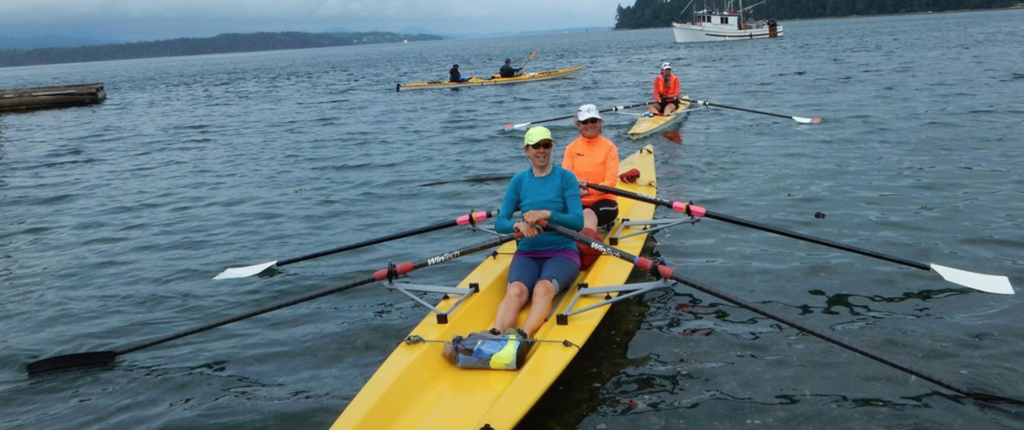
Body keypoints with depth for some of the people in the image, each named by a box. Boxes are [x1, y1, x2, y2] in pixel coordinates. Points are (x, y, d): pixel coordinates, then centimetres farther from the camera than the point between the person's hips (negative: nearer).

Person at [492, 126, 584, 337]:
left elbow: (578, 221, -10)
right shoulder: (519, 180, 9)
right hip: (527, 253, 2)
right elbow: (499, 223, 3)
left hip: (562, 252, -2)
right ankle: (495, 337, -55)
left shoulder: (565, 177, 1)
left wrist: (548, 214, -25)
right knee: (516, 291, -31)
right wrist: (518, 225, -19)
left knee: (543, 288, -35)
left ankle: (522, 339, -58)